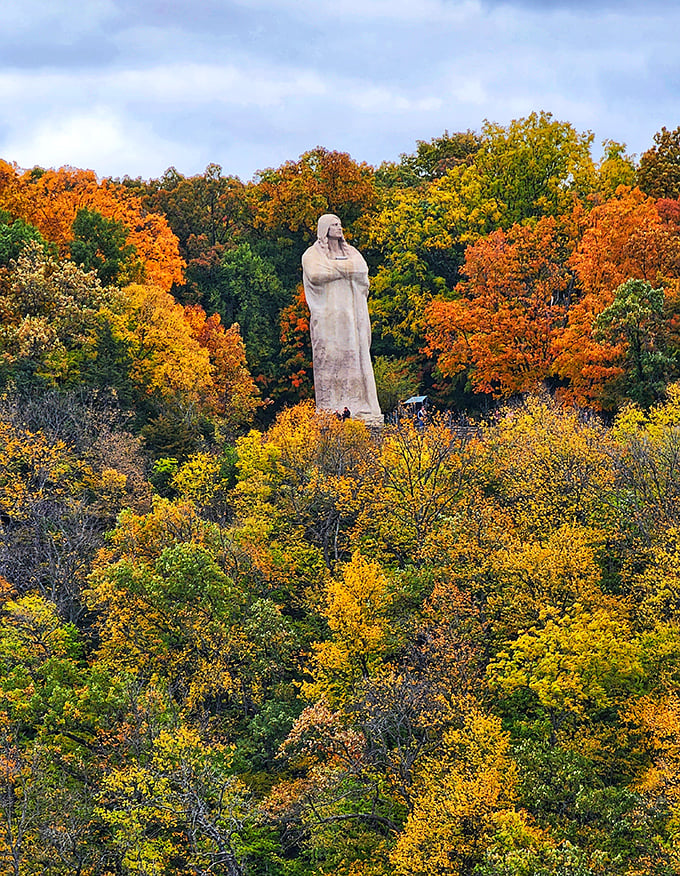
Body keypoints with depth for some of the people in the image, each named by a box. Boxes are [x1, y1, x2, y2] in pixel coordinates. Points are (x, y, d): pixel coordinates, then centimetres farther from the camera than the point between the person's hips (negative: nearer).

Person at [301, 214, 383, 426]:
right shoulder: (312, 254, 5)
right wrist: (345, 268, -8)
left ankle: (359, 406, -2)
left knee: (355, 357, -1)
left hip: (351, 312, 4)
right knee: (329, 359, -9)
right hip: (327, 315, -4)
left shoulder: (350, 251, 20)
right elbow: (315, 274, -15)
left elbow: (362, 270, 5)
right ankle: (330, 408, -10)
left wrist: (335, 267, -4)